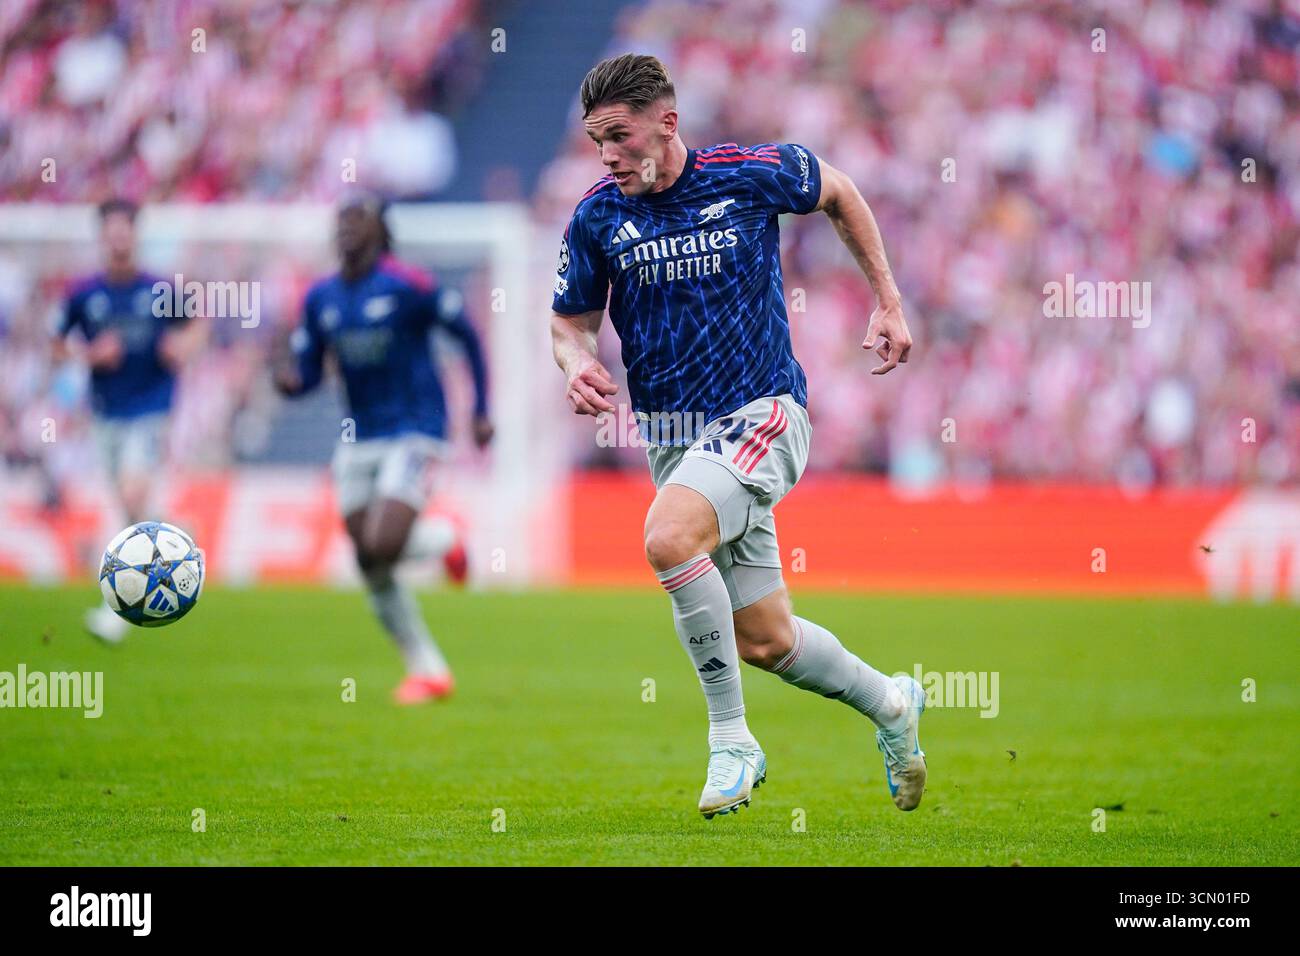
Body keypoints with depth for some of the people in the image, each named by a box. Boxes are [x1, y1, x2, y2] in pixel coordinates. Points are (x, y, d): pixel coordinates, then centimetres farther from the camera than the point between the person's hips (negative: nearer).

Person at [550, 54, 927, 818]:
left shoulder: (752, 175, -9)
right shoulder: (598, 217, -2)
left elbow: (838, 192, 11)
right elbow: (571, 319, 11)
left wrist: (889, 299, 10)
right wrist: (578, 363, -12)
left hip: (762, 415, -5)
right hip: (673, 435, 5)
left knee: (670, 536, -32)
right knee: (764, 641, 8)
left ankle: (731, 740, -19)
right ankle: (890, 704, 36)